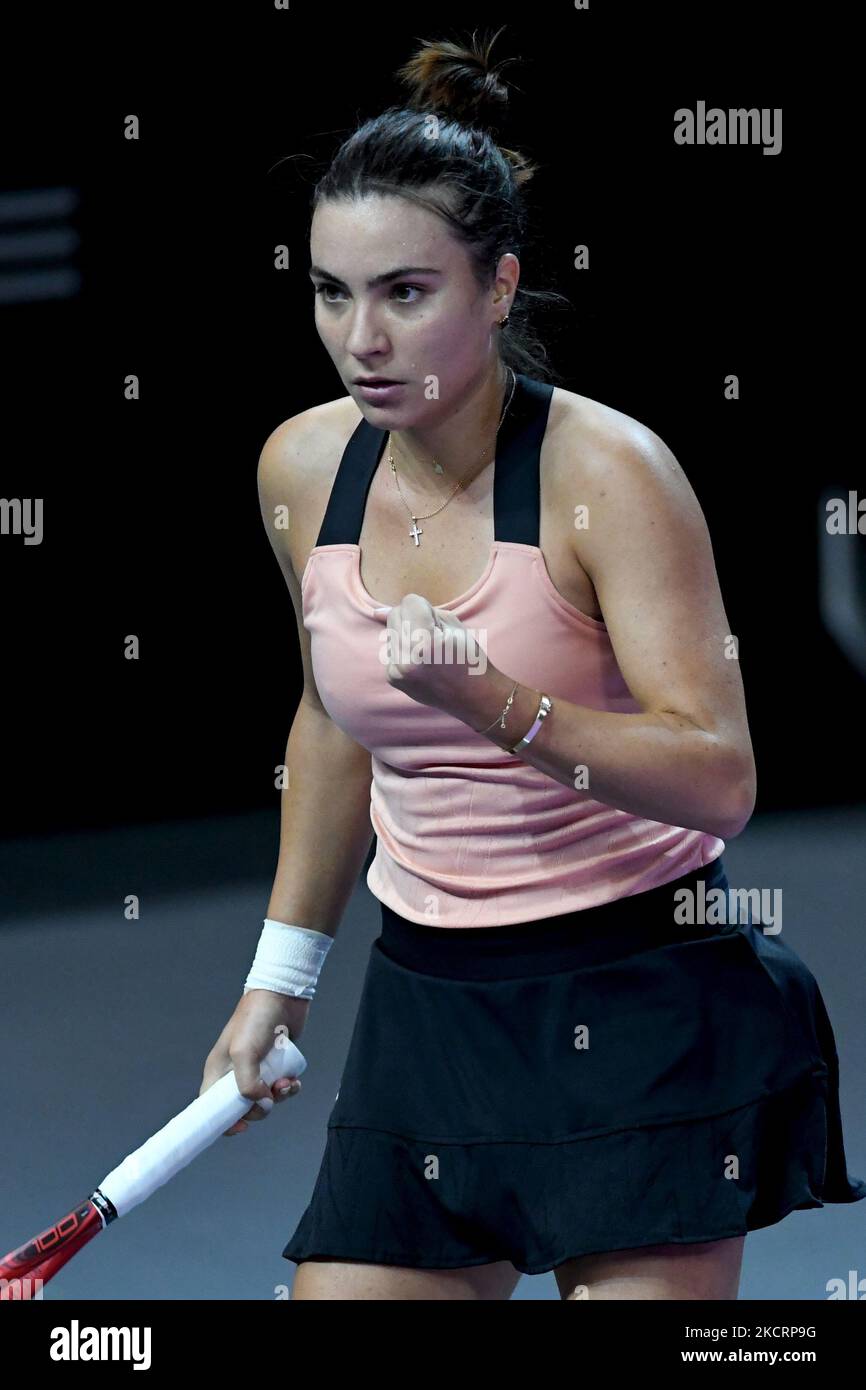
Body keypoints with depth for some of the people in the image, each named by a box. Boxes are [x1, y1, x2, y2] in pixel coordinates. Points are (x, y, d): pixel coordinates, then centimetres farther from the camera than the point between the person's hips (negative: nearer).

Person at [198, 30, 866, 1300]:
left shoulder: (607, 472, -15)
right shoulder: (302, 469, 2)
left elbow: (721, 779, -20)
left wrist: (494, 703, -33)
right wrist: (284, 972, 24)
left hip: (644, 1012, -5)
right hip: (427, 1003, 5)